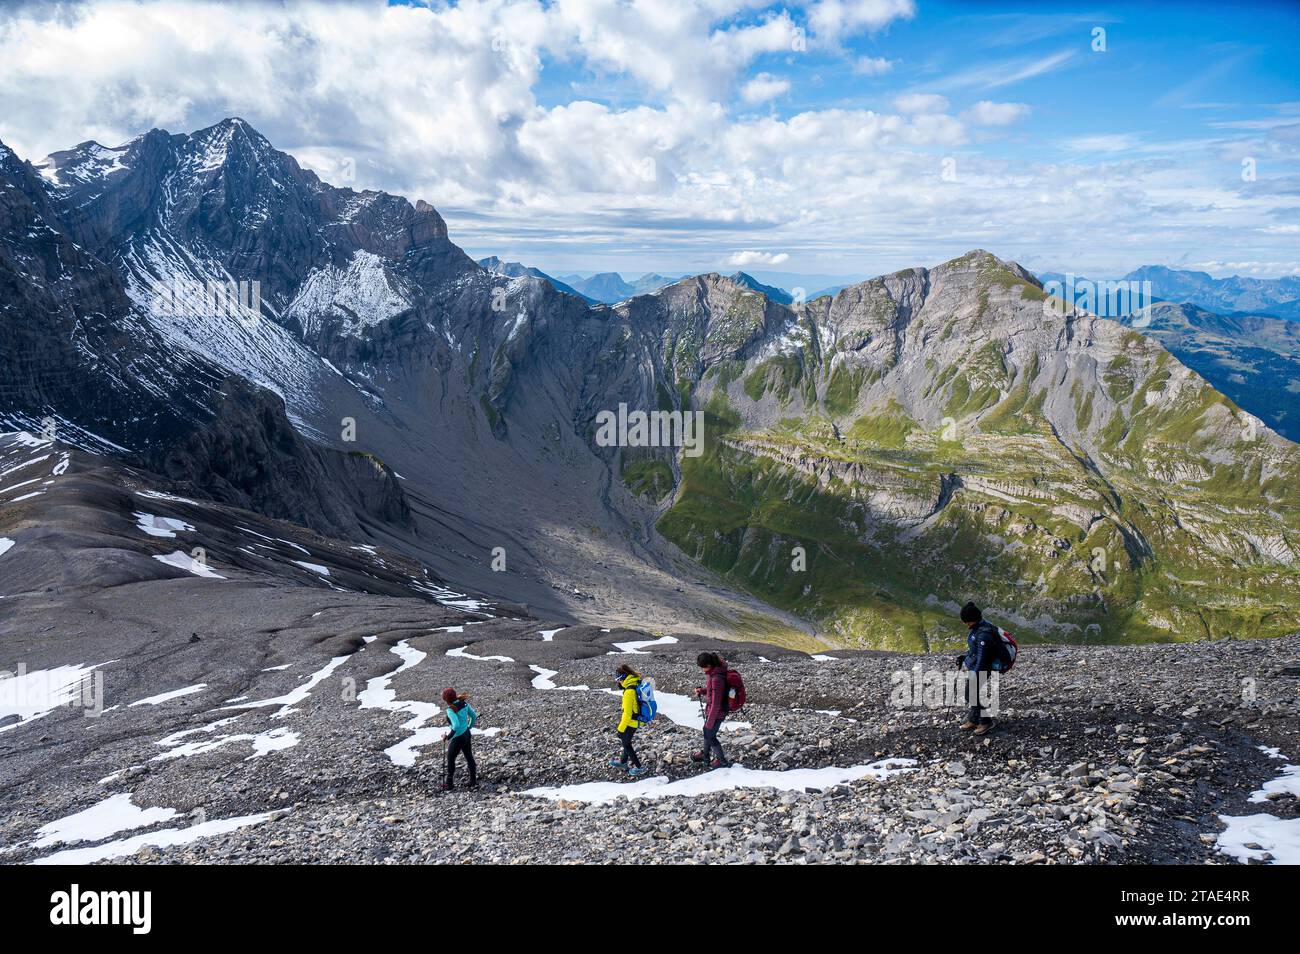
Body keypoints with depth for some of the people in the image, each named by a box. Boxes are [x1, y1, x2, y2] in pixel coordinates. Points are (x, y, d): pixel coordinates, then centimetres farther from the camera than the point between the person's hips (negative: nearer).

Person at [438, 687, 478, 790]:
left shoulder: (451, 710, -27)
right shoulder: (464, 703, -5)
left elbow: (456, 725, -37)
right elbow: (474, 716, 6)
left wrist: (448, 736, -23)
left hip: (458, 738, -7)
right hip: (467, 734, 7)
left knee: (450, 760, 12)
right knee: (469, 757, 20)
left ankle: (448, 784, 23)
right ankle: (473, 780, 32)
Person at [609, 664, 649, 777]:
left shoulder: (629, 691, -29)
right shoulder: (637, 684, -2)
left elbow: (627, 713, -25)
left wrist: (621, 729, -16)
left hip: (630, 722, -9)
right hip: (637, 720, 9)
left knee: (626, 743, 9)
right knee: (626, 741, 25)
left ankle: (638, 767, 15)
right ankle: (623, 762, 42)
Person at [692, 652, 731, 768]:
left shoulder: (716, 679, -34)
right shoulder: (713, 671, -5)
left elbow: (716, 703, -28)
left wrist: (710, 721, -19)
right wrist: (702, 690, -4)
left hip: (717, 712, -9)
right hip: (711, 708, 9)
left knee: (710, 736, 12)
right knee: (706, 731, 26)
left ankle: (722, 760, 31)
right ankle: (705, 755, 48)